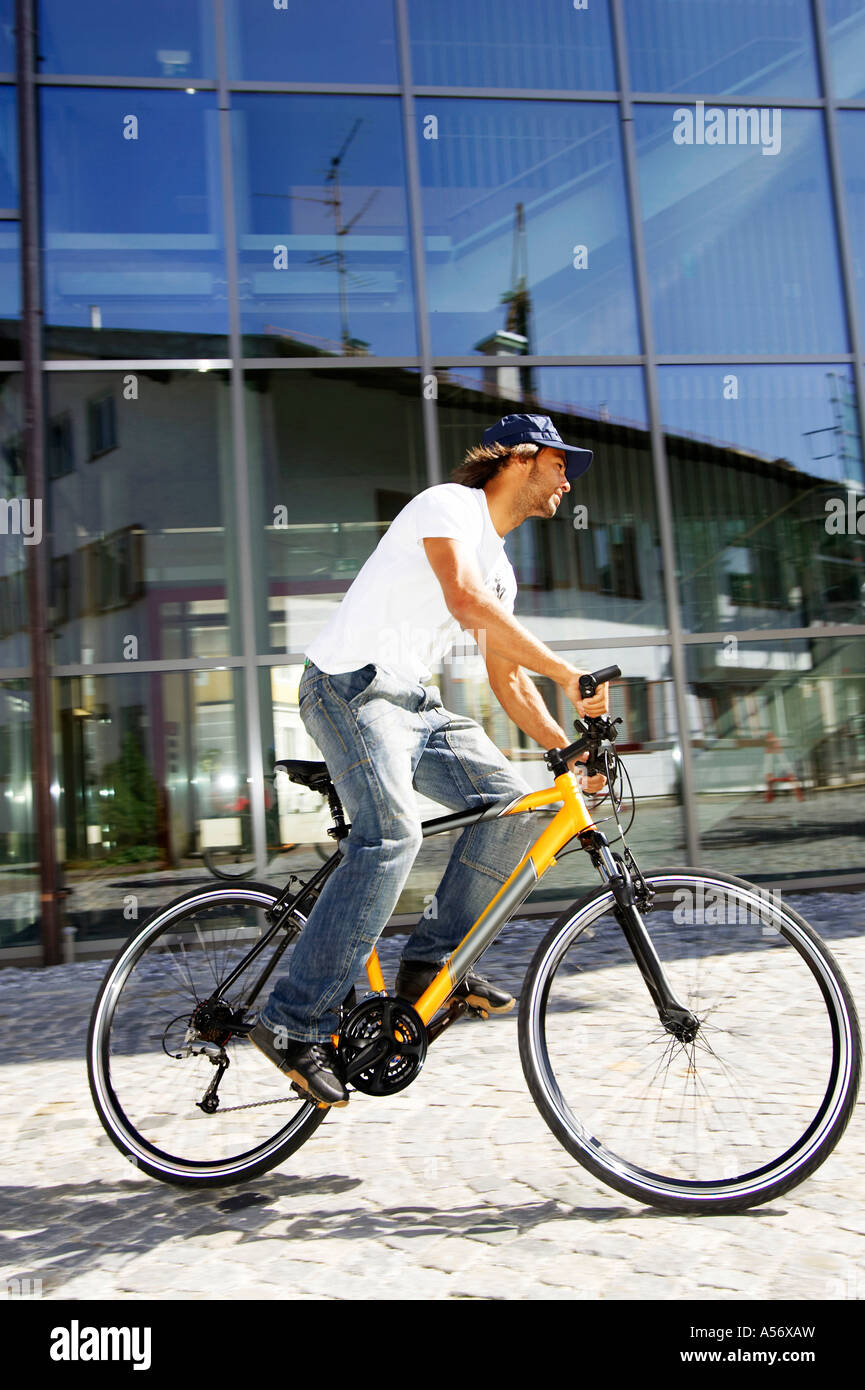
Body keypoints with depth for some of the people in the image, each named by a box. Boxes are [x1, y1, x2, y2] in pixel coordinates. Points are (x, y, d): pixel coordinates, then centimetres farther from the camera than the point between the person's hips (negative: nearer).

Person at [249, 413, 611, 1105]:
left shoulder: (500, 566, 22)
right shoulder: (449, 505, -5)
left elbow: (508, 678, 21)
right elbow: (466, 600, -24)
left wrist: (568, 748, 10)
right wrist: (566, 672, -27)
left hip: (417, 703, 9)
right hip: (351, 684, -9)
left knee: (512, 800, -9)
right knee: (392, 834, -27)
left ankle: (433, 962, 0)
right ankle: (295, 1023, -20)